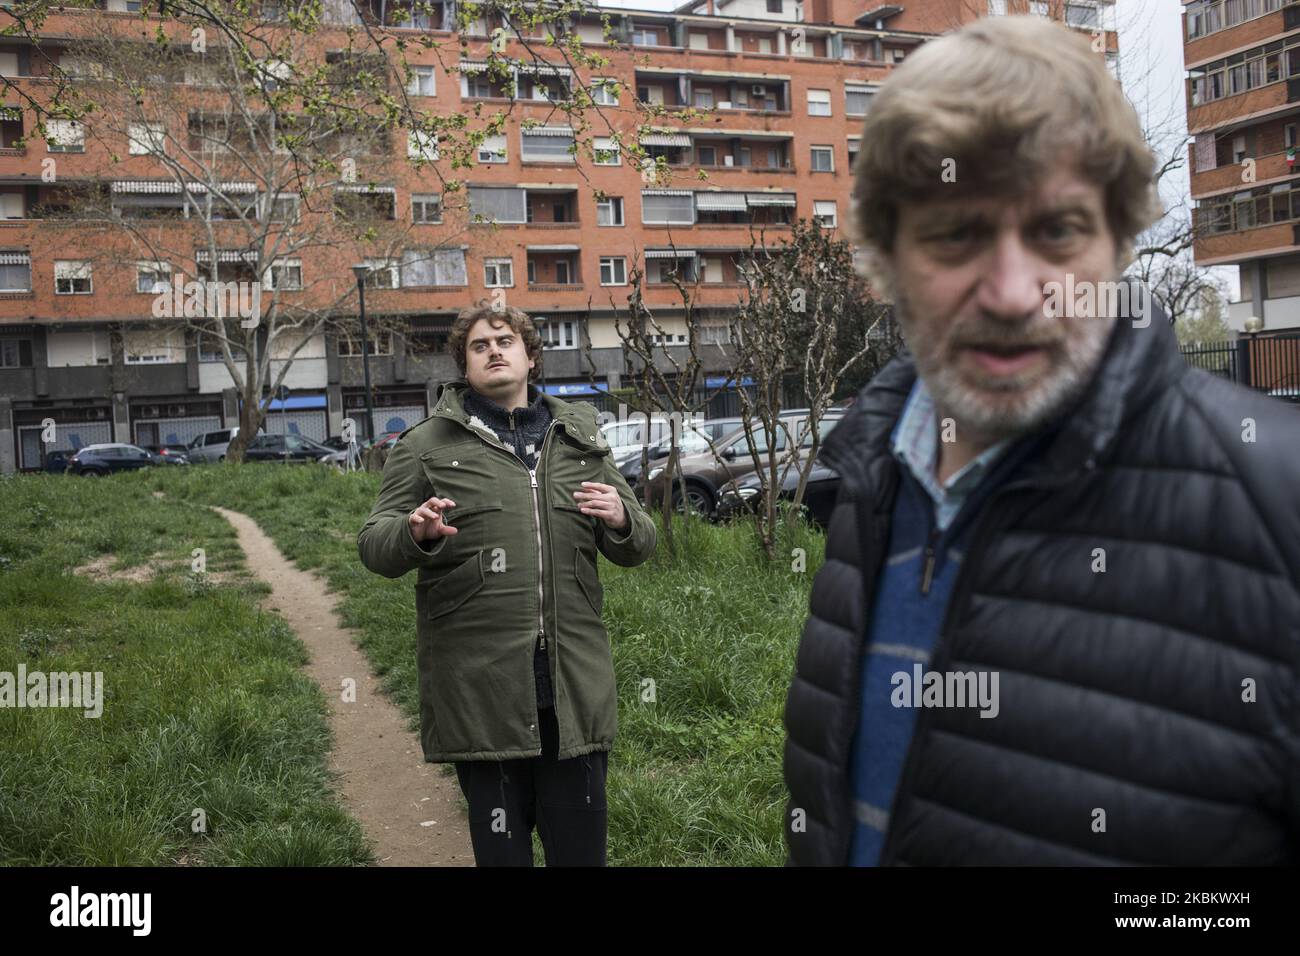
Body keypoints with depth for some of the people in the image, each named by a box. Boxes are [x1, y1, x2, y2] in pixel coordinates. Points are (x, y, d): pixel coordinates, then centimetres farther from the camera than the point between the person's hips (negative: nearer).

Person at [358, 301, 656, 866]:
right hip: (478, 687, -2)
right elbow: (373, 547, 3)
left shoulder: (579, 440, 15)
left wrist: (621, 521, -5)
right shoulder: (427, 445, 7)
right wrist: (415, 533, -20)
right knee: (501, 846, 7)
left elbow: (638, 547, 19)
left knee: (581, 845, 10)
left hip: (574, 685, 3)